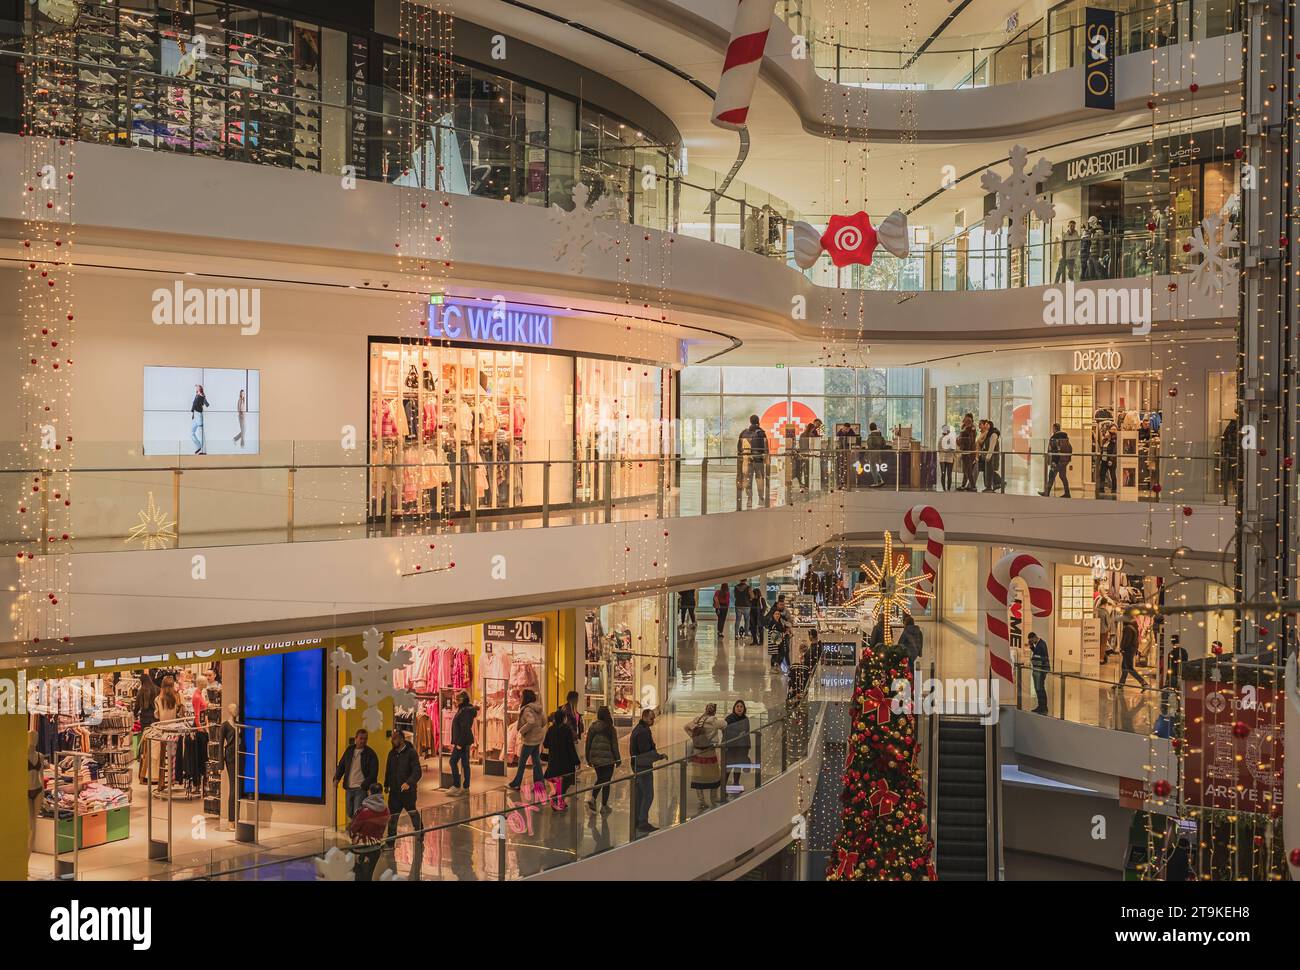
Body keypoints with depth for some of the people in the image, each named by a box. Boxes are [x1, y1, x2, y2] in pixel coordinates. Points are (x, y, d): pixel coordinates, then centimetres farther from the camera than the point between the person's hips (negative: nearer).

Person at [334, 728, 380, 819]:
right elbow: (341, 765, 16)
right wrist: (337, 778, 1)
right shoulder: (349, 750, 10)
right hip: (349, 788, 6)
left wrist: (364, 785, -19)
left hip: (361, 789, -6)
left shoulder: (370, 754, -5)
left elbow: (373, 773, -9)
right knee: (350, 814, 12)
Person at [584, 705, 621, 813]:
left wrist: (588, 759, 13)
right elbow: (614, 746, -7)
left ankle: (593, 798, 2)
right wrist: (618, 760, 4)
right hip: (608, 759, -3)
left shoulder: (593, 727, -2)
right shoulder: (611, 729, -11)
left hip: (595, 759, 3)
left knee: (600, 779, 21)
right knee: (606, 782, 7)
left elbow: (588, 743, 3)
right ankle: (604, 806, 10)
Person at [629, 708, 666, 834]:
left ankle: (637, 821, 22)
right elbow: (645, 753, -22)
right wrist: (660, 756, -13)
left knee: (638, 794, 15)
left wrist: (657, 755, 14)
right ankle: (643, 823, -6)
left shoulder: (637, 729, 13)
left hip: (637, 765, 10)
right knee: (648, 795, -6)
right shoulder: (644, 731, -19)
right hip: (644, 766, -10)